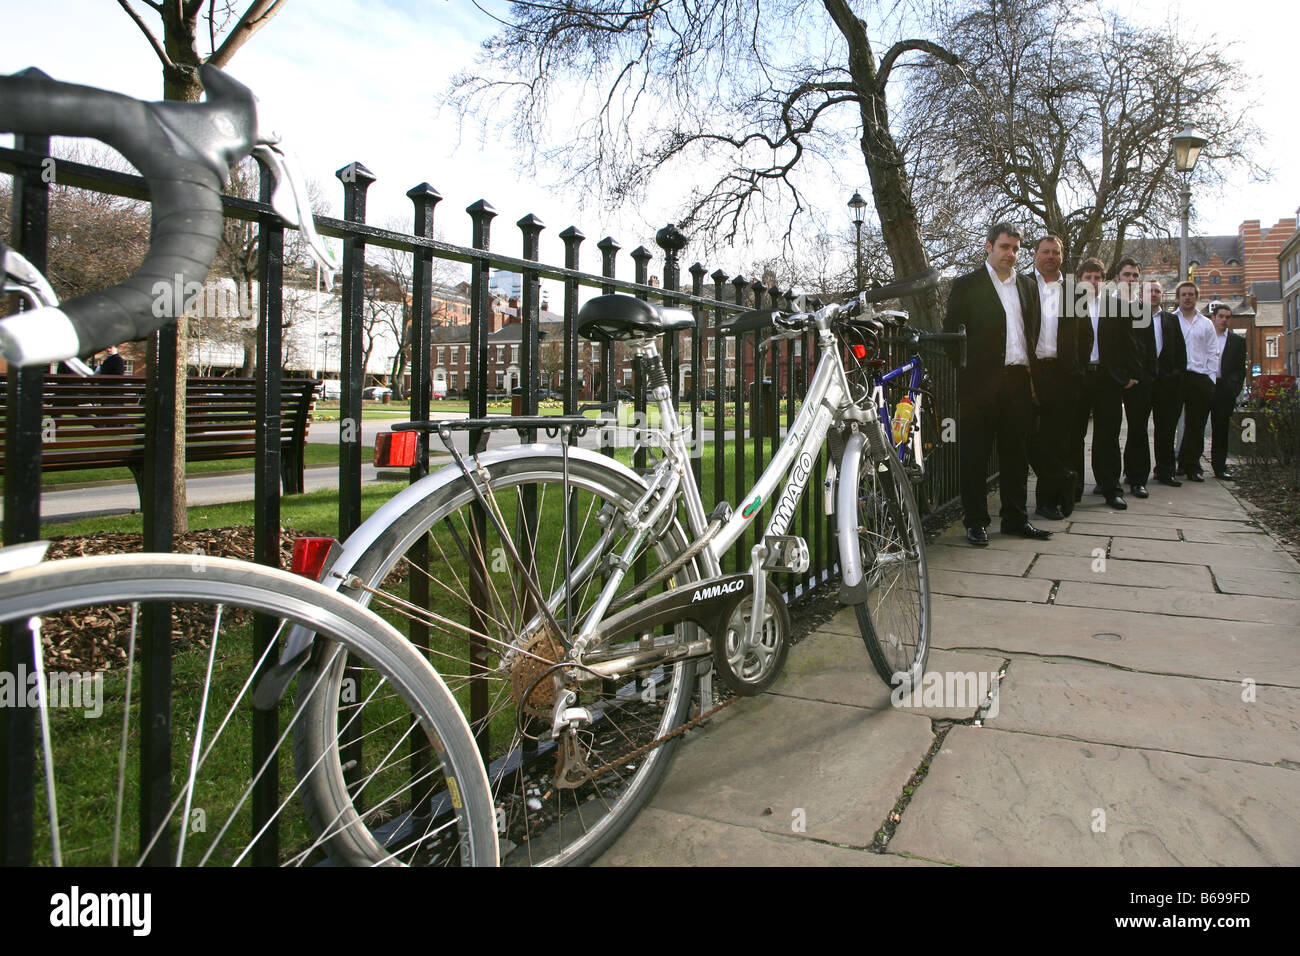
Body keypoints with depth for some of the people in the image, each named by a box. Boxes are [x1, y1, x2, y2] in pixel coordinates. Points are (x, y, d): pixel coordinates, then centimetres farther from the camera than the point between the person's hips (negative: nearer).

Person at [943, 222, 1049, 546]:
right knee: (975, 455, 0)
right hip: (981, 382, -5)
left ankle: (1015, 518, 21)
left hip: (1019, 382, 5)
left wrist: (1031, 372, 10)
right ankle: (976, 522, 8)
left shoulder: (1028, 286, 17)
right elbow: (951, 331, -1)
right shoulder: (967, 285, 1)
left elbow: (1033, 333, 19)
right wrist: (964, 368, -6)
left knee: (1015, 453, 11)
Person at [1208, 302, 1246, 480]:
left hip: (1224, 390, 1)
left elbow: (1240, 369, 9)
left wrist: (1235, 390, -4)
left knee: (1221, 430, 4)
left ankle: (1219, 467, 10)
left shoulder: (1237, 341, 12)